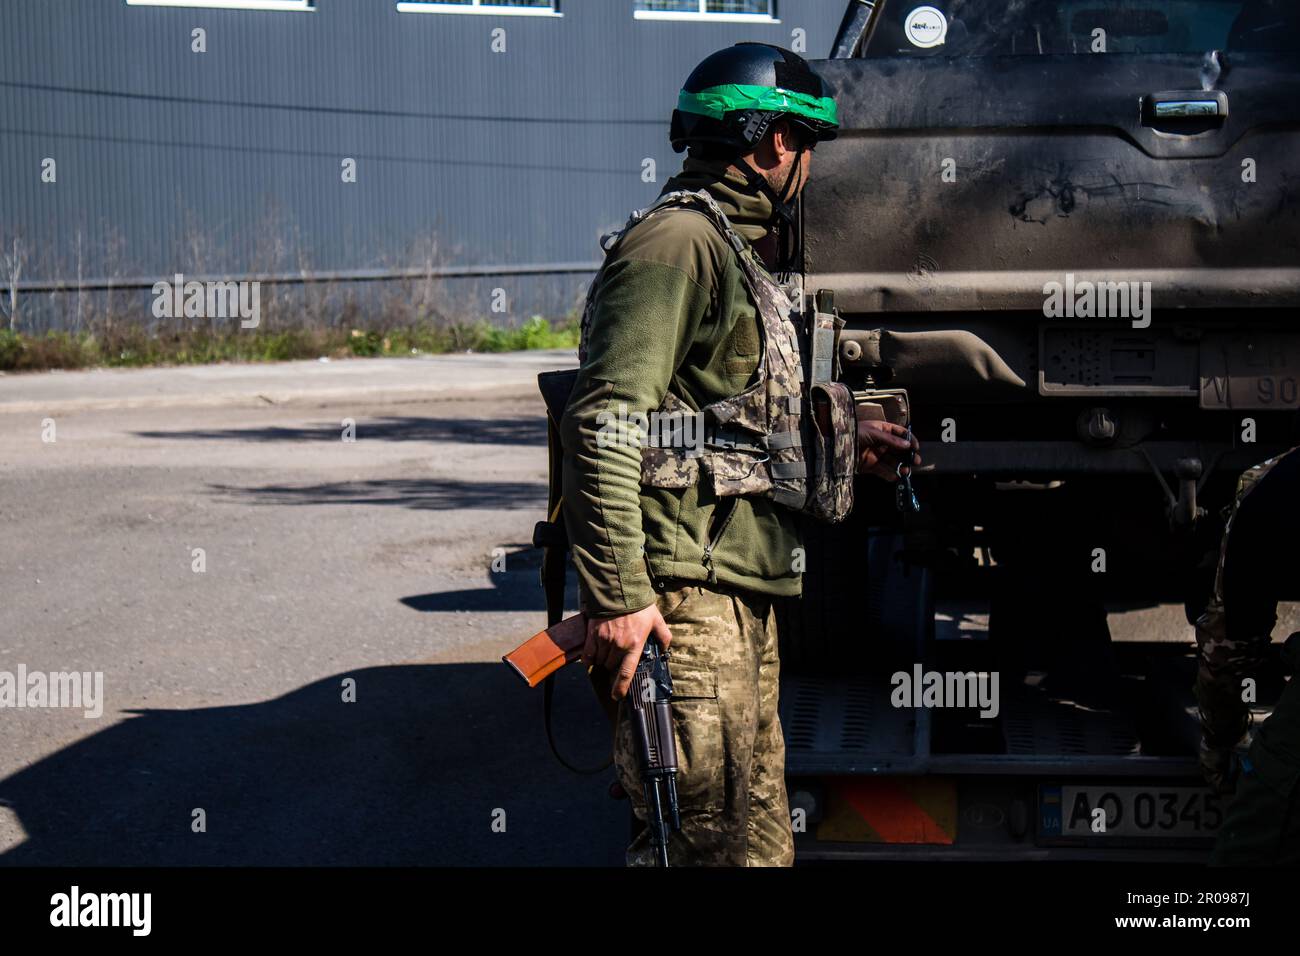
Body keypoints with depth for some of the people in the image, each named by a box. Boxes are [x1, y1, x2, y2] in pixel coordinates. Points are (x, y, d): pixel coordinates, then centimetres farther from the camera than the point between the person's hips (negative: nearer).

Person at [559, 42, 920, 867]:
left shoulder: (741, 257, 24)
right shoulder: (677, 243, -10)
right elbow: (605, 423, -20)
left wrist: (843, 443, 32)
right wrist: (618, 596, -26)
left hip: (744, 601, 11)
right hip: (687, 598, -11)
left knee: (762, 838, 12)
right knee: (706, 840, -14)